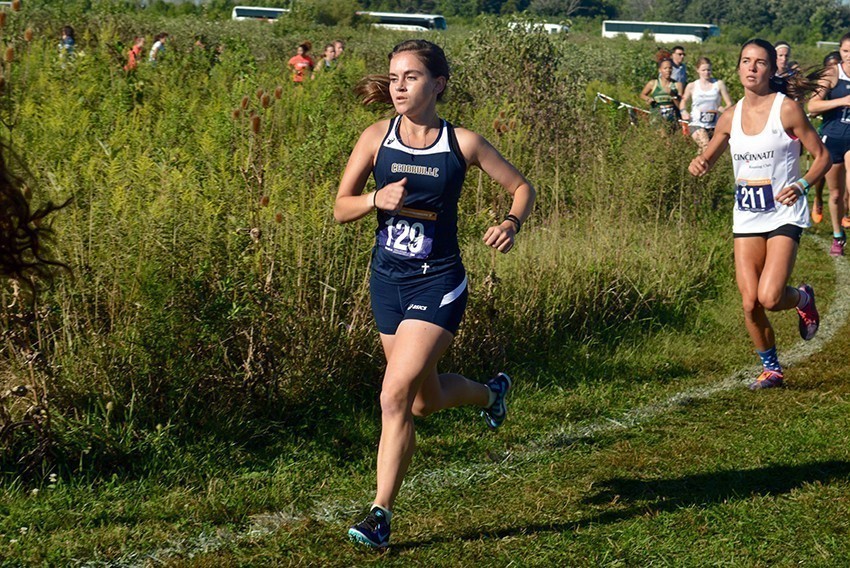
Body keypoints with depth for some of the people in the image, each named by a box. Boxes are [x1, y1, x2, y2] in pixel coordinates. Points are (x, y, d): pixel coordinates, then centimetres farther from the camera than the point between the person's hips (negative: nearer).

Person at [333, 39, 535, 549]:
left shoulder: (463, 143, -7)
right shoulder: (377, 139, -2)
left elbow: (522, 187, 5)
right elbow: (341, 209, 1)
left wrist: (512, 223, -15)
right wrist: (376, 198, -19)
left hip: (438, 282, -4)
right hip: (388, 279, 5)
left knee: (395, 396, -16)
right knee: (426, 401, 18)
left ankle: (381, 514, -5)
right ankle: (491, 392, 52)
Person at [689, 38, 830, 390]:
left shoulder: (786, 109, -9)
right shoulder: (730, 118, 4)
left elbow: (822, 156, -4)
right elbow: (708, 158, 16)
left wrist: (801, 186, -21)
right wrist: (699, 164, -8)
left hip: (784, 215, -4)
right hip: (747, 218, 4)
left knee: (770, 298, -17)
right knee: (750, 303, -1)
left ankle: (803, 298, 18)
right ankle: (771, 369, 20)